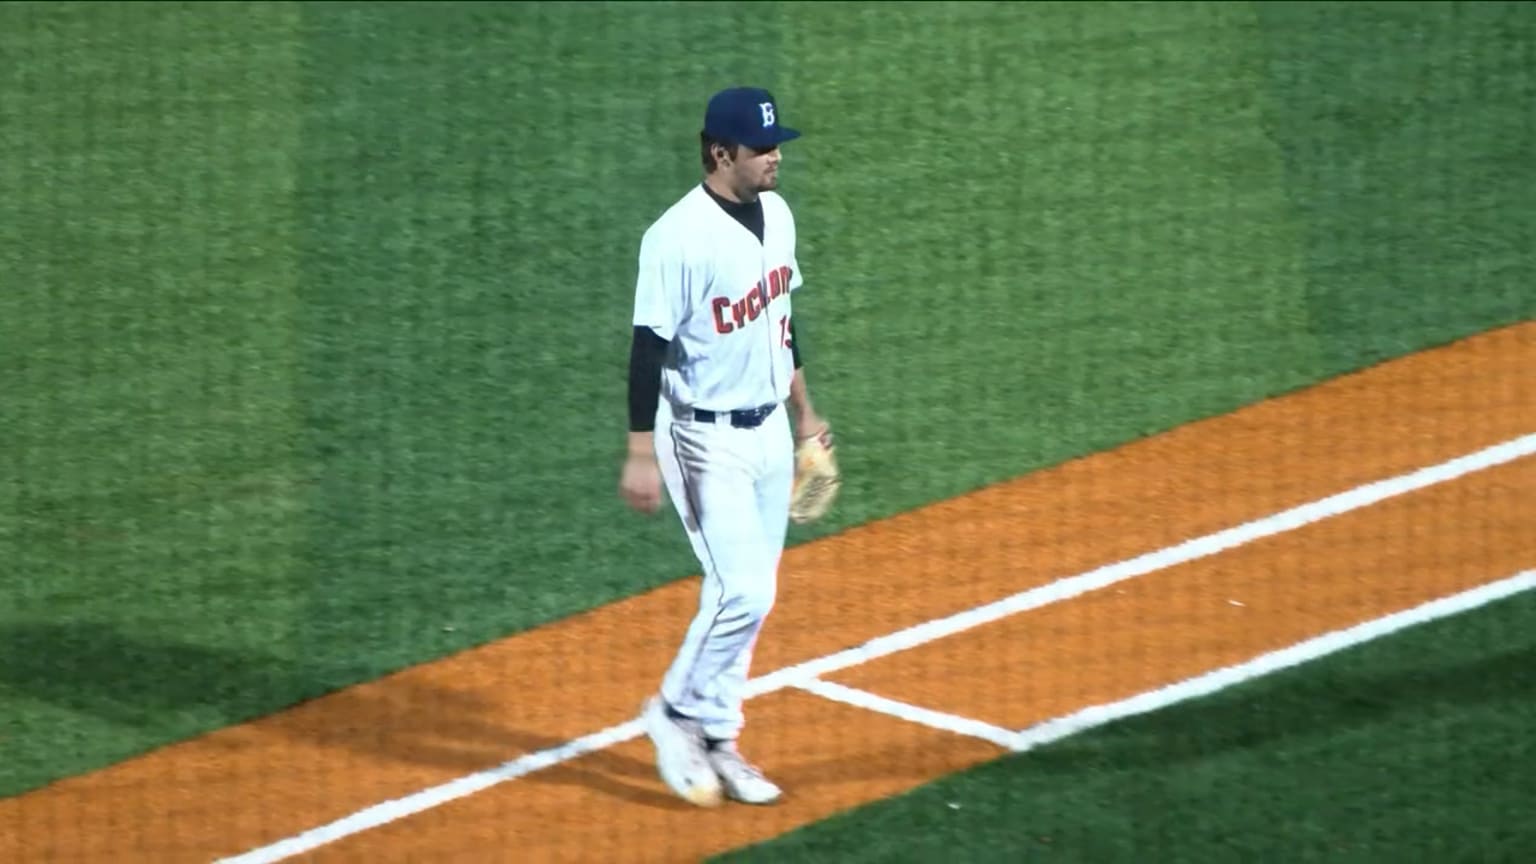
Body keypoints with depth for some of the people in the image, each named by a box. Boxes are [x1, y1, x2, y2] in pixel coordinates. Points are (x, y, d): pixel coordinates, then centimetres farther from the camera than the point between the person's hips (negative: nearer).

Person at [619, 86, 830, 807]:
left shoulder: (775, 214, 4)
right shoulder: (680, 237, -21)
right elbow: (650, 347, -19)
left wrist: (802, 407, 24)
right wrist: (642, 454, -21)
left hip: (767, 429, 8)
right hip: (705, 440, -8)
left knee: (746, 593, 12)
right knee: (745, 590, -13)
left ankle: (714, 741, 23)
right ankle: (679, 712, 8)